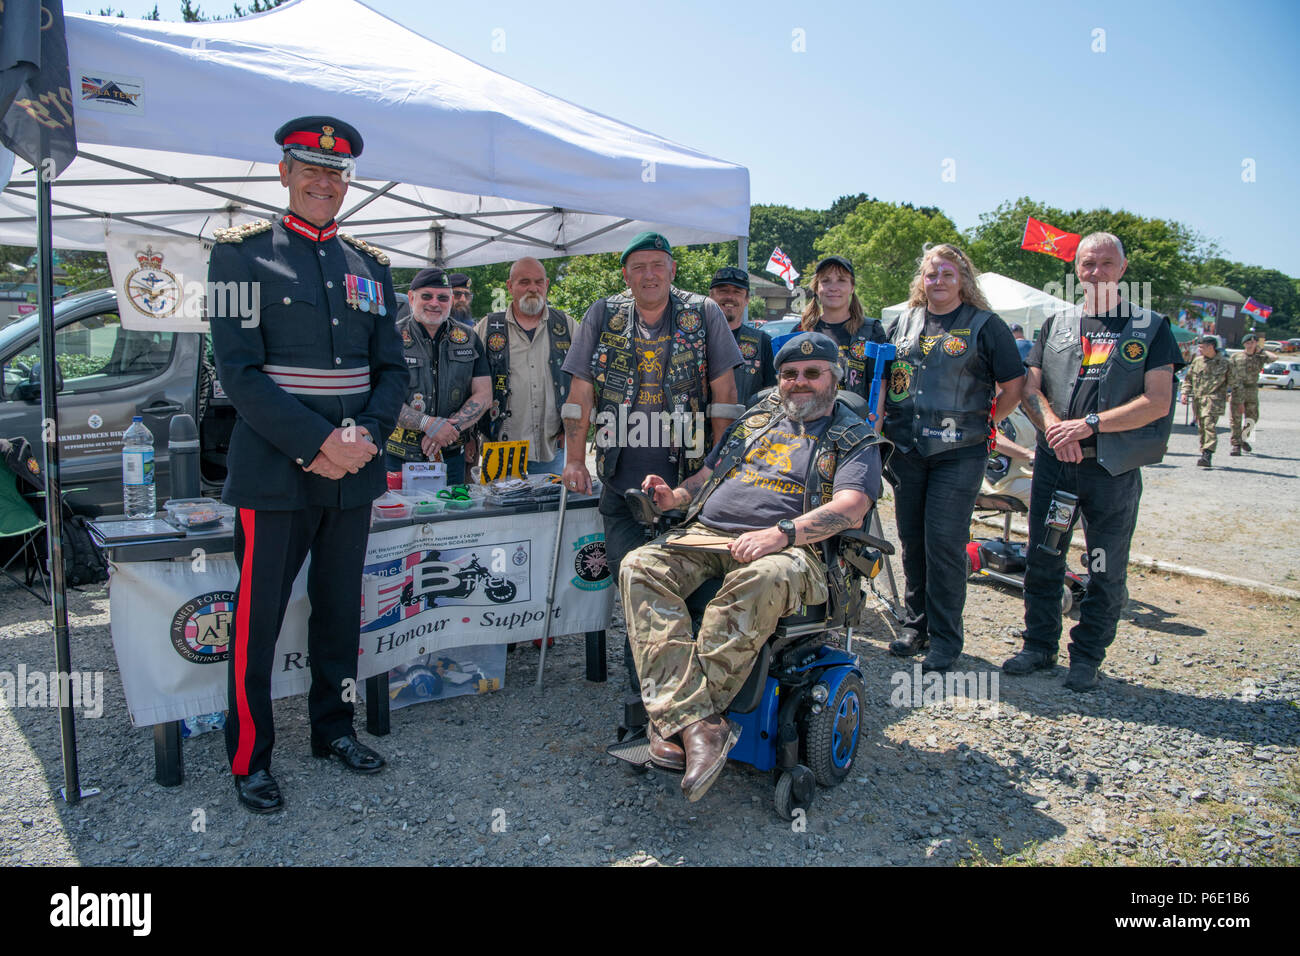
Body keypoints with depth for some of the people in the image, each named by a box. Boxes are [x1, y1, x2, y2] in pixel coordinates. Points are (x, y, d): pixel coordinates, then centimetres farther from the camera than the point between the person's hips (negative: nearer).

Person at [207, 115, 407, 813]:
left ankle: (333, 728, 31)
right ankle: (249, 758, 18)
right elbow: (238, 370, -9)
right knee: (258, 617, 2)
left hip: (354, 469, 5)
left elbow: (391, 369, 12)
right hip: (275, 469, -4)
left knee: (341, 610, 14)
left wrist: (365, 434, -7)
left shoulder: (370, 266, 14)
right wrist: (320, 442, -17)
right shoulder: (242, 252, 0)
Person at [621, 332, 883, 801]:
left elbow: (851, 507, -6)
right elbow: (707, 474, 32)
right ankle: (698, 723, -38)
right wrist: (674, 495, 8)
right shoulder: (757, 419, 27)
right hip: (705, 535, 5)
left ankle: (673, 719, -35)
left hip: (786, 550, -4)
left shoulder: (855, 439, 12)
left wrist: (781, 533, -22)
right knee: (639, 567, -25)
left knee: (765, 578, -41)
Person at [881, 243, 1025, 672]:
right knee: (912, 541, 10)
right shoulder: (903, 323, 13)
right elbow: (883, 377, 20)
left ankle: (945, 637, 6)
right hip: (906, 451, 4)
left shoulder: (985, 325, 1)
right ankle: (915, 623, 24)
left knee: (944, 543, -6)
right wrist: (882, 424, 10)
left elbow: (1013, 386, 2)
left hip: (959, 454, -4)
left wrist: (983, 424, -1)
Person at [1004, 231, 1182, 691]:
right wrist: (1053, 425, -13)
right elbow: (1029, 389, 7)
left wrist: (1088, 424, -15)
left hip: (1114, 466, -2)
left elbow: (1157, 402, -6)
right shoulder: (1057, 324, 13)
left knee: (1106, 570, 4)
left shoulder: (1151, 327, 4)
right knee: (1042, 559, 8)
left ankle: (1087, 656, 18)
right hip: (1054, 462, 3)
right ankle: (1039, 645, 23)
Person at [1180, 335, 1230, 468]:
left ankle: (1207, 455, -25)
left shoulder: (1223, 363, 2)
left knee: (1210, 425, -18)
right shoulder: (1197, 361, 13)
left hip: (1213, 398, -5)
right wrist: (1185, 393, 5)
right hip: (1197, 399, 5)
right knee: (1201, 427, 8)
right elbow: (1188, 379, 20)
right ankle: (1205, 455, 18)